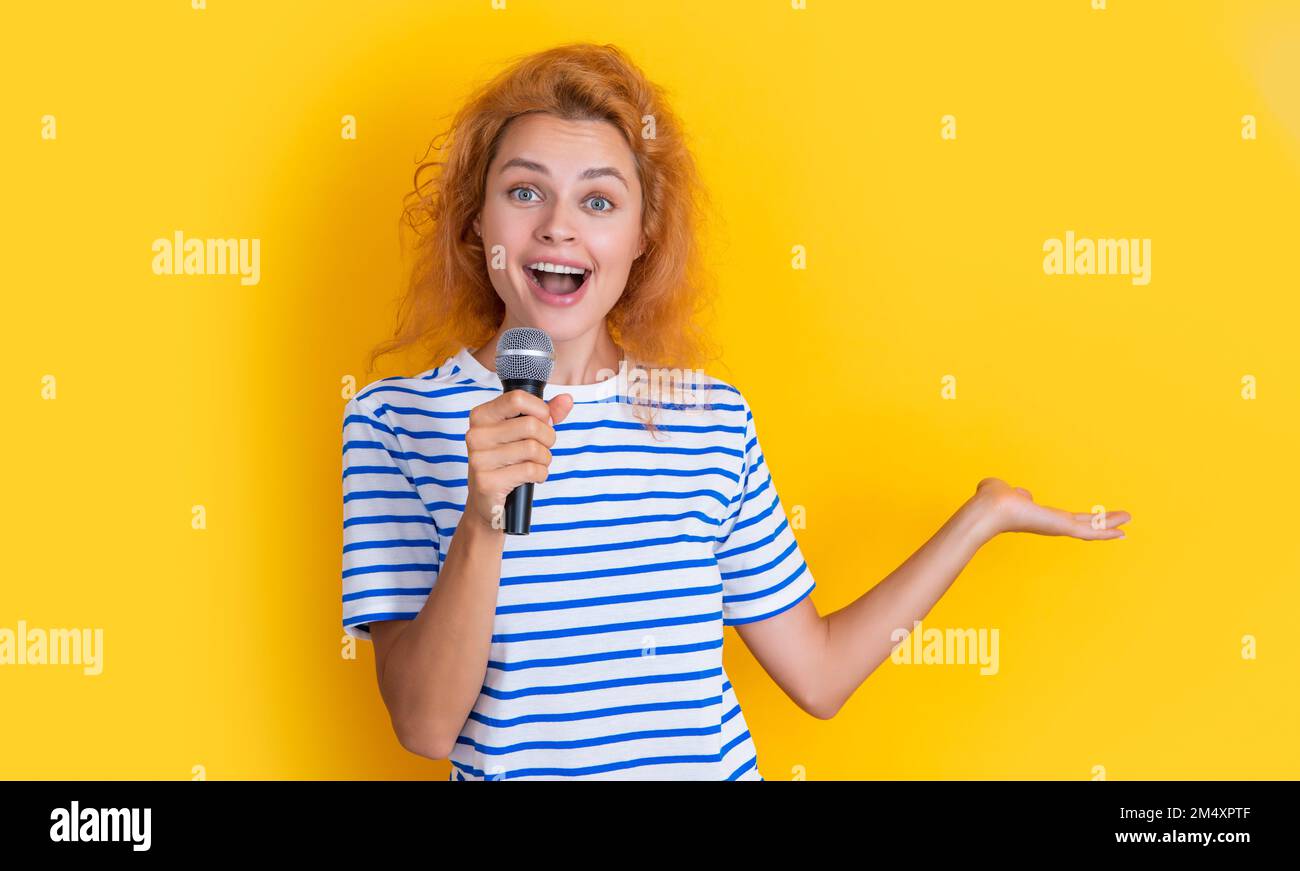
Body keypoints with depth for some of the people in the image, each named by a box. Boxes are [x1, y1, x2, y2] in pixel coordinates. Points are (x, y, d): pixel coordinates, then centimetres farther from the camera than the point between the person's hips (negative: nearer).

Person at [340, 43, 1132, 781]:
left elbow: (817, 674, -1)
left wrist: (984, 516, -1)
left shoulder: (713, 420, -5)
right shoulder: (396, 419, -11)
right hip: (510, 769, -1)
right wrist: (483, 525, -30)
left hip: (712, 762, 2)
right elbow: (425, 726, -16)